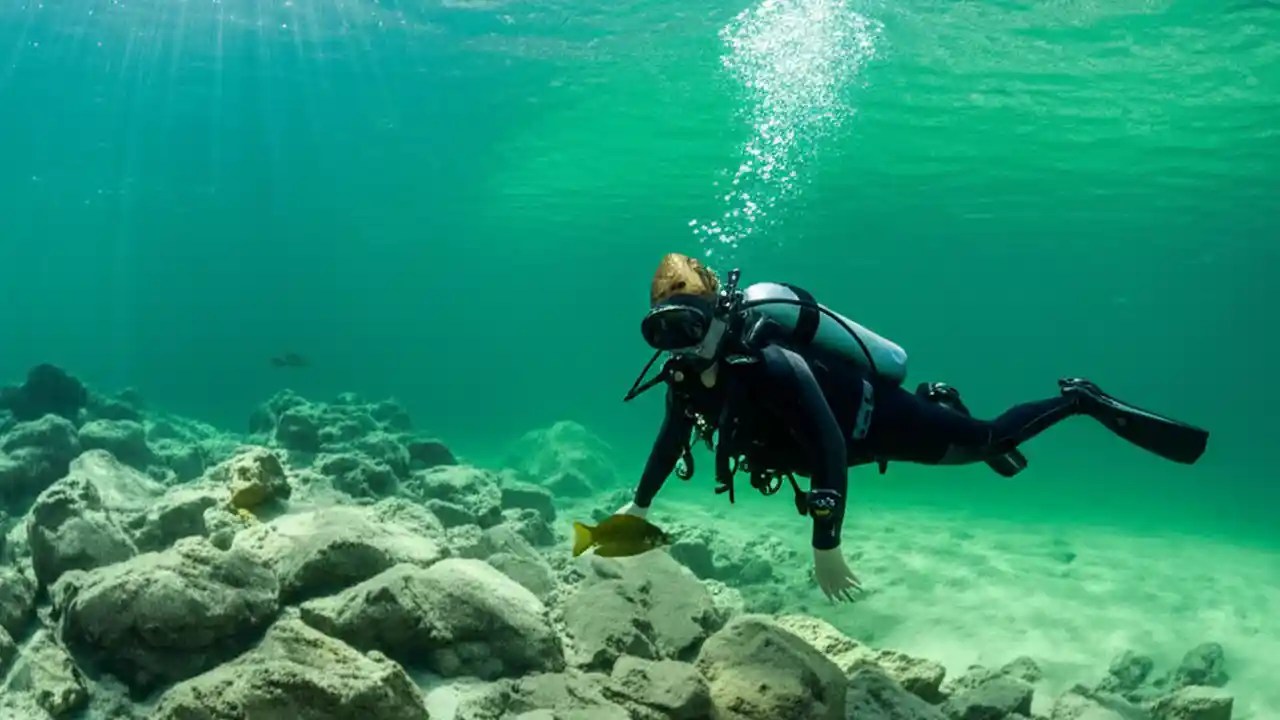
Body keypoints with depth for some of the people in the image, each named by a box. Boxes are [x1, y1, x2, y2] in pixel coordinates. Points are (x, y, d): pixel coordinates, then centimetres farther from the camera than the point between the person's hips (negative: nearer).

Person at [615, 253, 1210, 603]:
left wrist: (825, 547, -43)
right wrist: (639, 504, 12)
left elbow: (830, 448, -43)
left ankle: (1080, 400, 27)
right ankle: (937, 403, 55)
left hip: (875, 416, -7)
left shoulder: (768, 367, -41)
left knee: (985, 440, 9)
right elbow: (672, 439, 4)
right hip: (837, 424, 7)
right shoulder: (687, 378, -16)